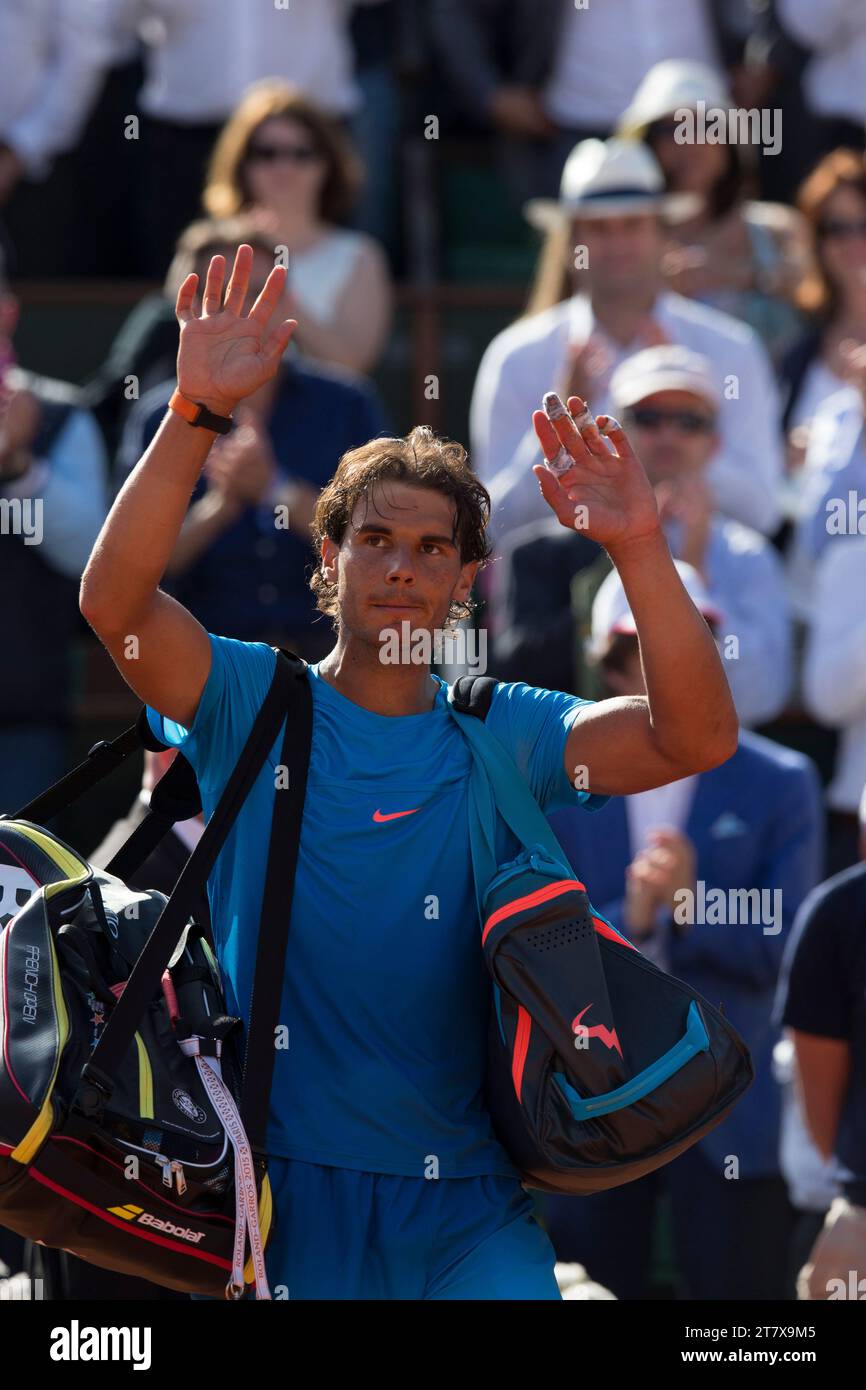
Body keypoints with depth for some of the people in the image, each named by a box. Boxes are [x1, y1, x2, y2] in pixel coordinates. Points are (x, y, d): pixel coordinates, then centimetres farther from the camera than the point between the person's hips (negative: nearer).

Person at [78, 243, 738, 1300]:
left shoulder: (502, 736, 5)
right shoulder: (254, 705, 2)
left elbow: (696, 738, -9)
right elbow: (114, 601, -15)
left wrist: (638, 551, -23)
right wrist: (195, 417, -28)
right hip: (277, 1187, -1)